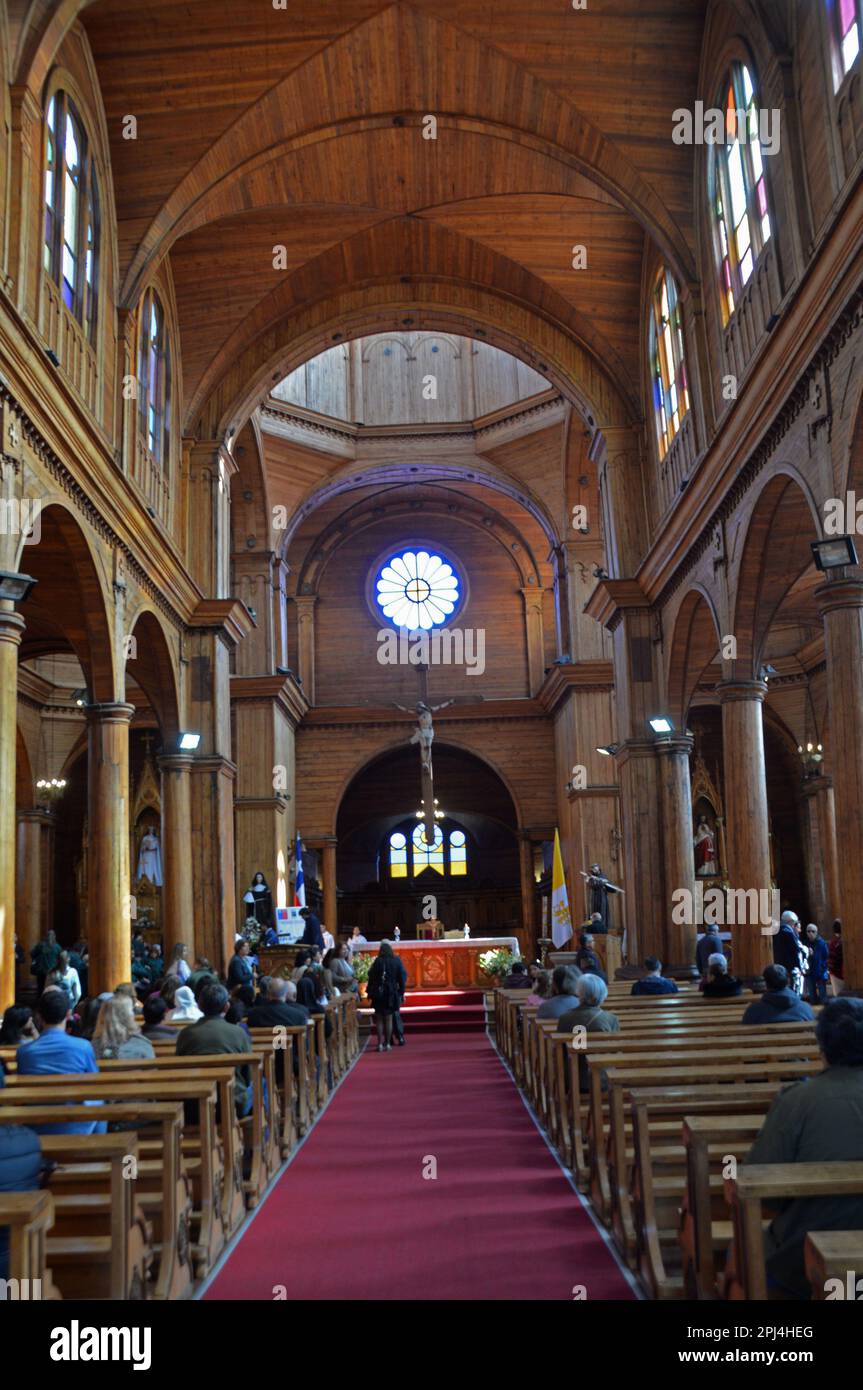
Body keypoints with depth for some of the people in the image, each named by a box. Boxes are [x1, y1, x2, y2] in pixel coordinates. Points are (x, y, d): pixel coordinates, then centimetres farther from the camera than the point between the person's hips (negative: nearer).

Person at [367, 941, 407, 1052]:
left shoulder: (377, 962, -7)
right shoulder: (396, 961, -2)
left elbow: (371, 978, -7)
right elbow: (402, 978, 1)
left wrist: (370, 992, 0)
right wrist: (401, 992, 8)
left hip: (379, 994, -1)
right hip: (392, 994, 1)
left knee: (379, 1019, 8)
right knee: (388, 1019, 10)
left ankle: (380, 1044, 2)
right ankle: (388, 1044, 9)